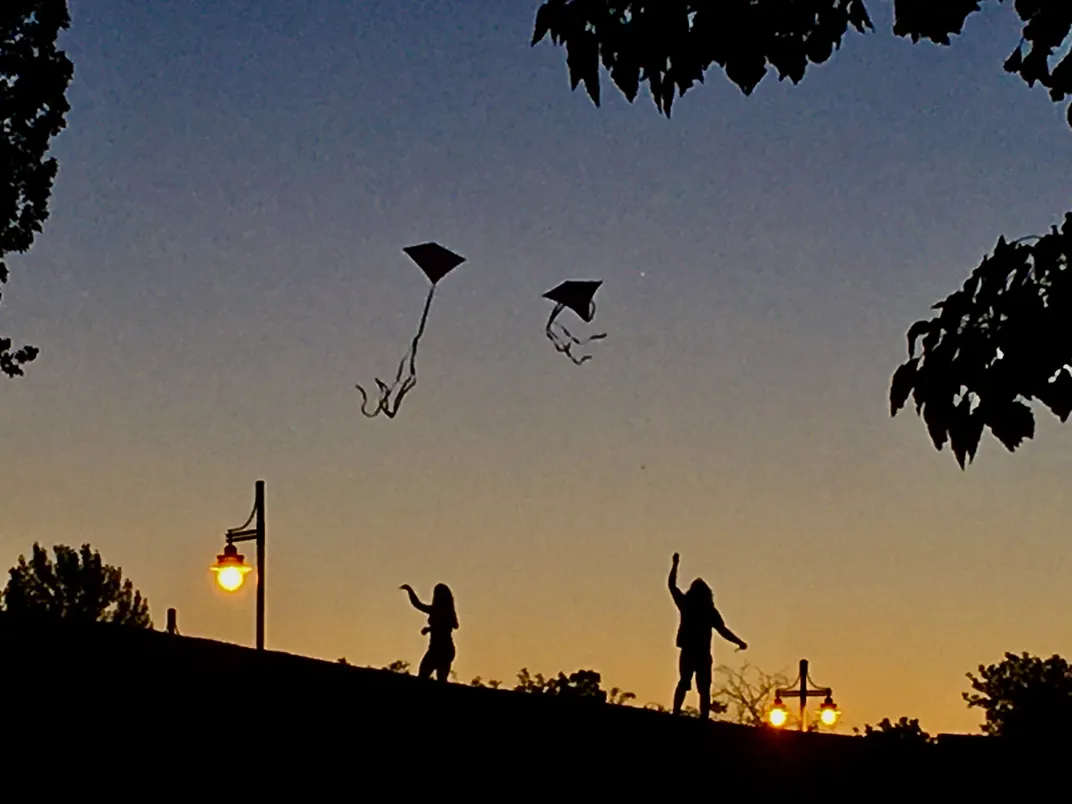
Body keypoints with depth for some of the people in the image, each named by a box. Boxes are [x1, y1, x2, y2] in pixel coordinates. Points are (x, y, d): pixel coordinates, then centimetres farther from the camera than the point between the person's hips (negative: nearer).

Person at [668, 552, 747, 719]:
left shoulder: (685, 604, 0)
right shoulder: (710, 611, -4)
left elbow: (672, 585, 13)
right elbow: (723, 631, -7)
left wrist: (675, 564, 22)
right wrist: (740, 642, 4)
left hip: (687, 653, 2)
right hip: (703, 655, -2)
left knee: (683, 684, 12)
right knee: (704, 689, 2)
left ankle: (676, 714, -1)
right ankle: (704, 718, -7)